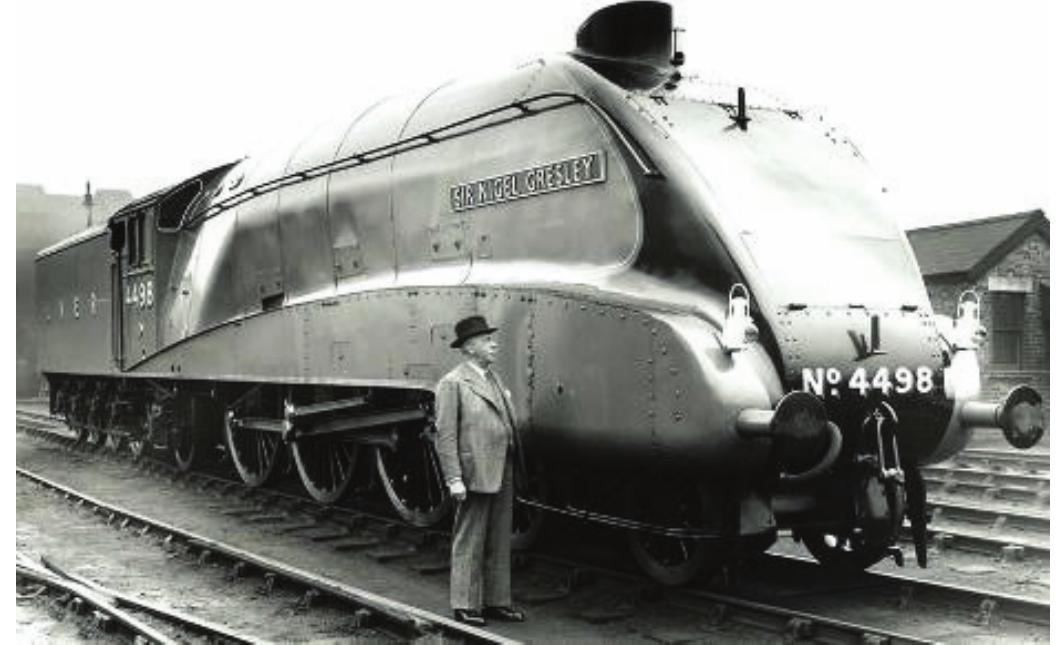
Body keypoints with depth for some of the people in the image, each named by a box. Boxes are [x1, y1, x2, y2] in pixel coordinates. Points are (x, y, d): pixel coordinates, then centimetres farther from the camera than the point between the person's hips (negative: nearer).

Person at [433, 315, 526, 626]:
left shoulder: (494, 379, 14)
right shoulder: (452, 384, -9)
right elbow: (445, 436, -12)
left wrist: (513, 470, 11)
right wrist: (454, 479, -18)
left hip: (503, 475, 8)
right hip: (475, 475, -7)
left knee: (499, 542, 15)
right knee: (469, 542, 4)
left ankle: (496, 600, 26)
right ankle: (466, 605, 15)